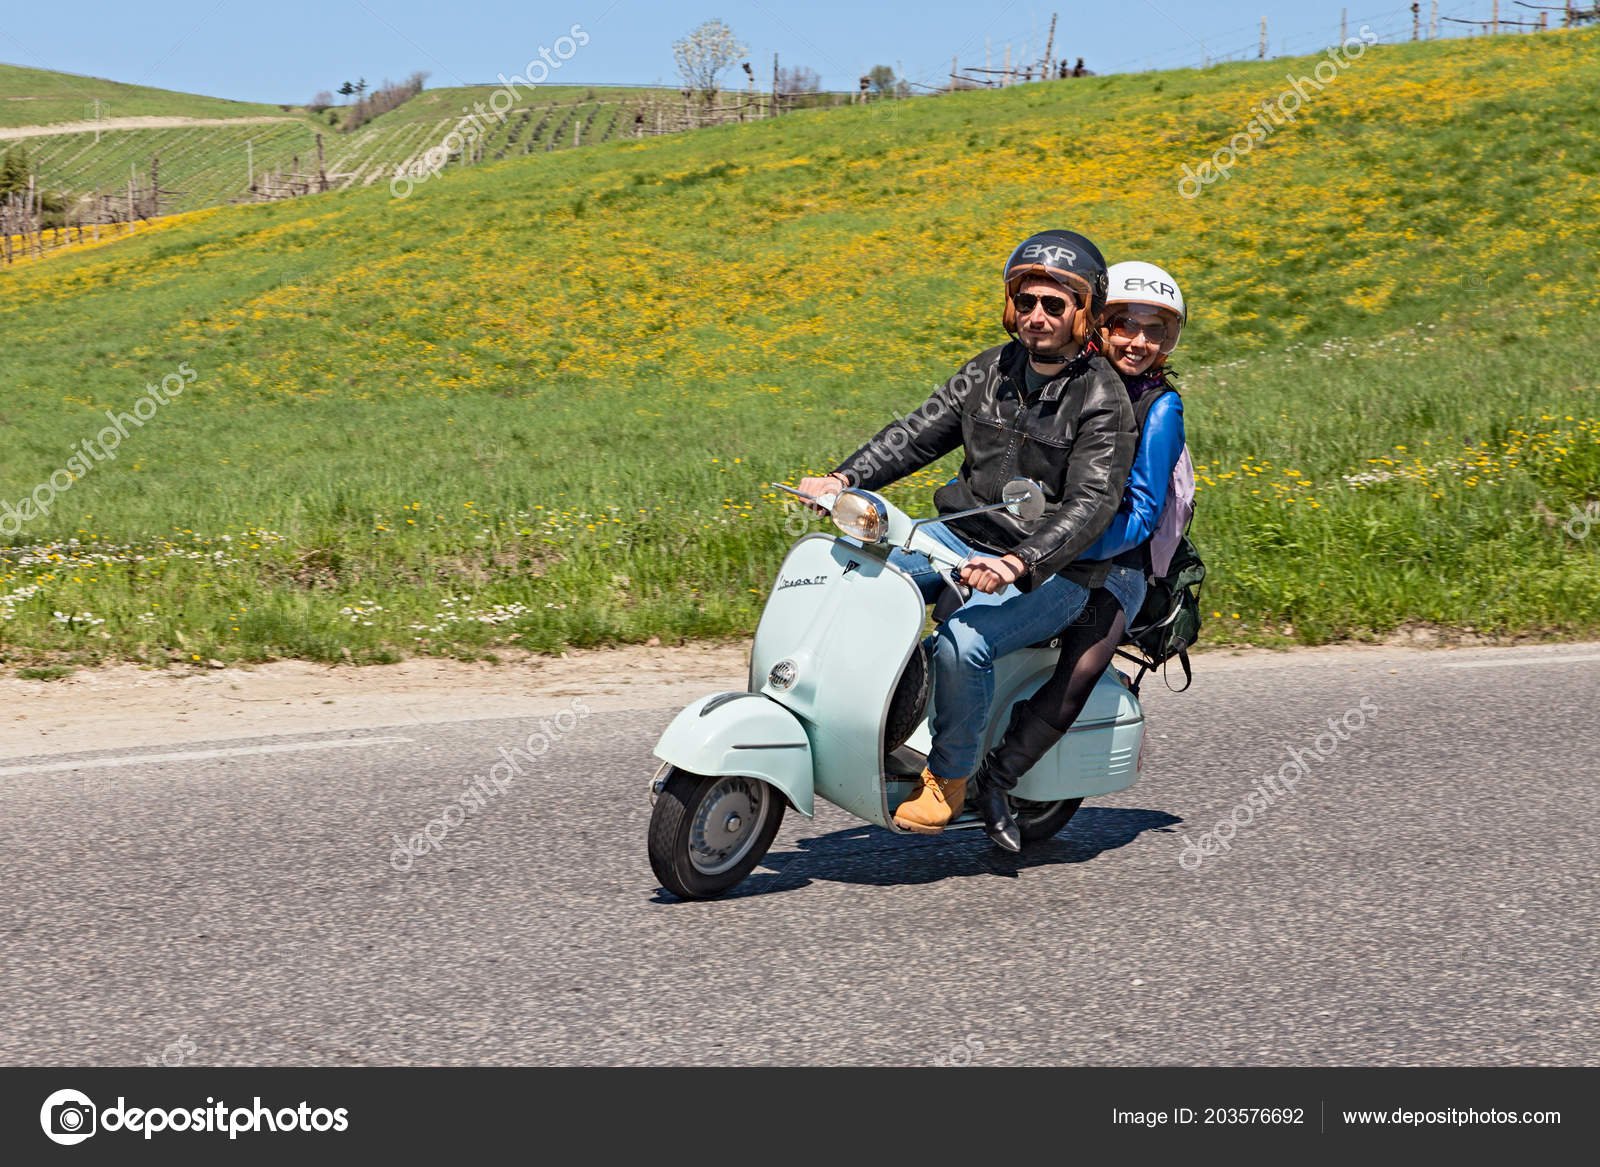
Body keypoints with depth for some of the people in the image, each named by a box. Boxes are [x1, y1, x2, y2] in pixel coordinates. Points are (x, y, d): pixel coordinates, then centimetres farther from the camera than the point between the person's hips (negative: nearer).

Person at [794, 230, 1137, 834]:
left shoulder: (1104, 402, -12)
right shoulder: (991, 370, 8)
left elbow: (1091, 506, -22)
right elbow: (918, 432, 7)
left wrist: (1018, 564, -37)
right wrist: (844, 478, -9)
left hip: (1049, 572, -6)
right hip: (959, 538, 7)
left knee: (961, 645, -32)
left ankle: (950, 775, -9)